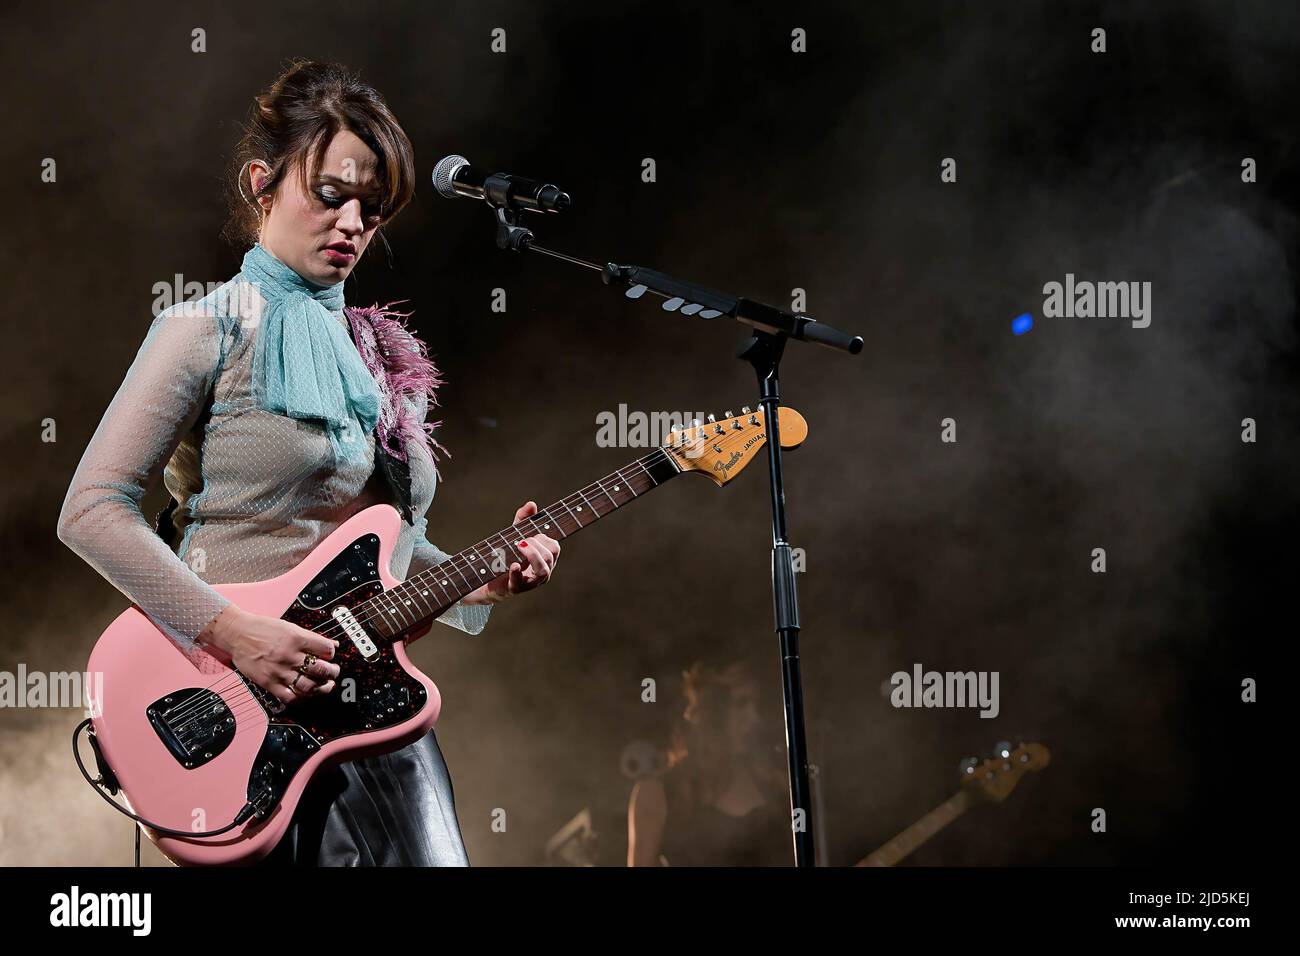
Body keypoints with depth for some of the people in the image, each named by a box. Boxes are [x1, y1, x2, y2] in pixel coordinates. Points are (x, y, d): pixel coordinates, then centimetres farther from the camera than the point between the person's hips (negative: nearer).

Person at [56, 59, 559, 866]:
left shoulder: (380, 357, 16)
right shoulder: (209, 332, -4)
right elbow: (93, 510, -11)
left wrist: (483, 581, 3)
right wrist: (232, 633, -18)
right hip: (239, 708, -6)